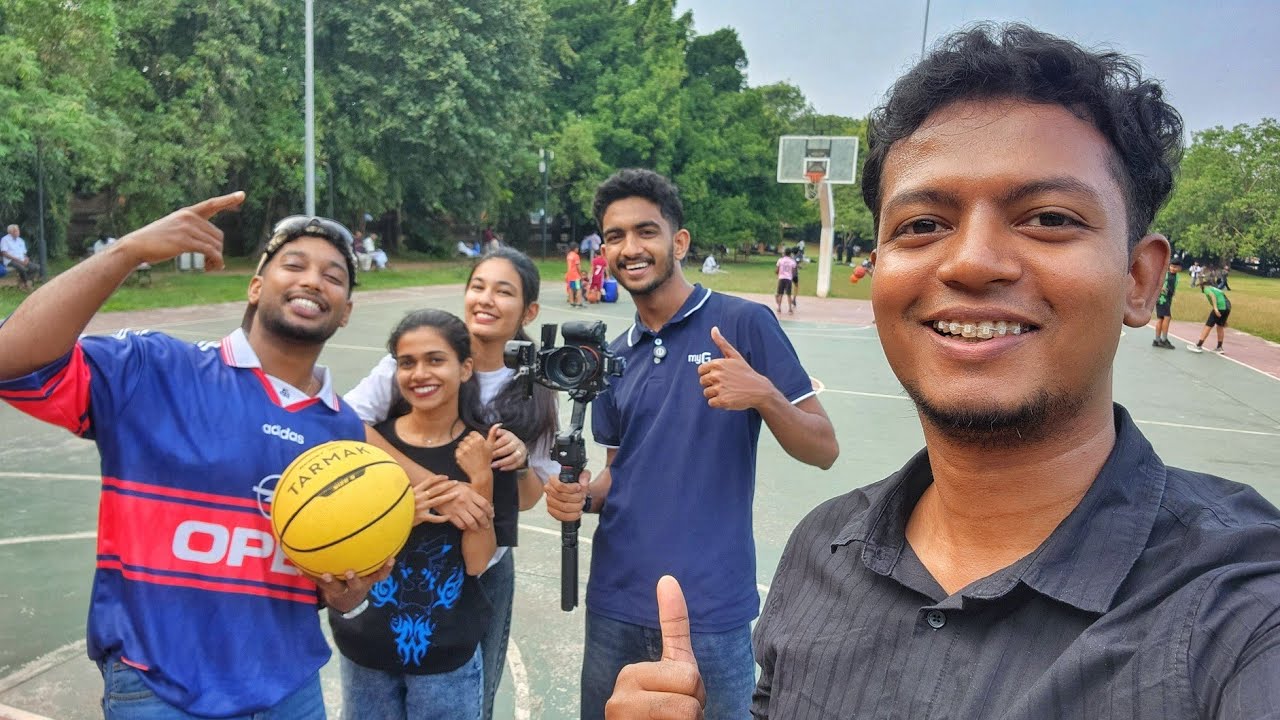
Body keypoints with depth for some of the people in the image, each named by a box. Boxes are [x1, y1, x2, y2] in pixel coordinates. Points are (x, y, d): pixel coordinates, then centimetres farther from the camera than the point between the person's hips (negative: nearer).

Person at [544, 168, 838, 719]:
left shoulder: (743, 324, -8)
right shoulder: (614, 357, 8)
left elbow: (823, 449, -7)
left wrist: (763, 393, -25)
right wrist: (583, 496, -4)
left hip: (709, 611, -5)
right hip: (614, 605, 5)